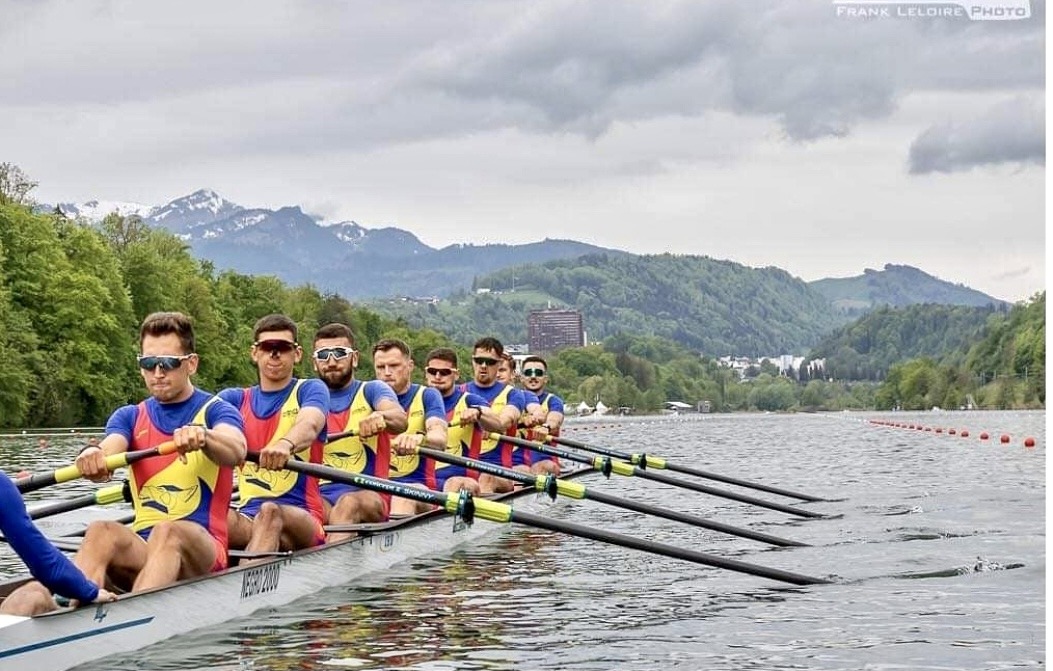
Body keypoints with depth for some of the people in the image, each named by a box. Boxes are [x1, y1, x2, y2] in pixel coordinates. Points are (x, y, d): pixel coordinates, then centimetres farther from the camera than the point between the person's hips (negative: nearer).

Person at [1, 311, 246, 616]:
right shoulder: (129, 417, 17)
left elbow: (236, 451, -18)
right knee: (101, 531, -27)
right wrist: (93, 455, -32)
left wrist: (202, 436, -41)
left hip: (203, 548, -3)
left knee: (167, 533, -34)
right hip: (142, 548, 3)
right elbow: (108, 451, -7)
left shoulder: (216, 410, 6)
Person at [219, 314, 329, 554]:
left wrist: (286, 443, -42)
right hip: (247, 514, 3)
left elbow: (309, 425, -17)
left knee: (270, 512, -37)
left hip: (301, 516, -3)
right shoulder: (235, 399, 19)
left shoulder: (311, 390, 8)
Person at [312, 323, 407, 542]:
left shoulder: (371, 390, 10)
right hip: (319, 494, 3)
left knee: (349, 503, -36)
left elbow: (400, 419, -12)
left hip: (369, 493, -2)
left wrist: (380, 417, -37)